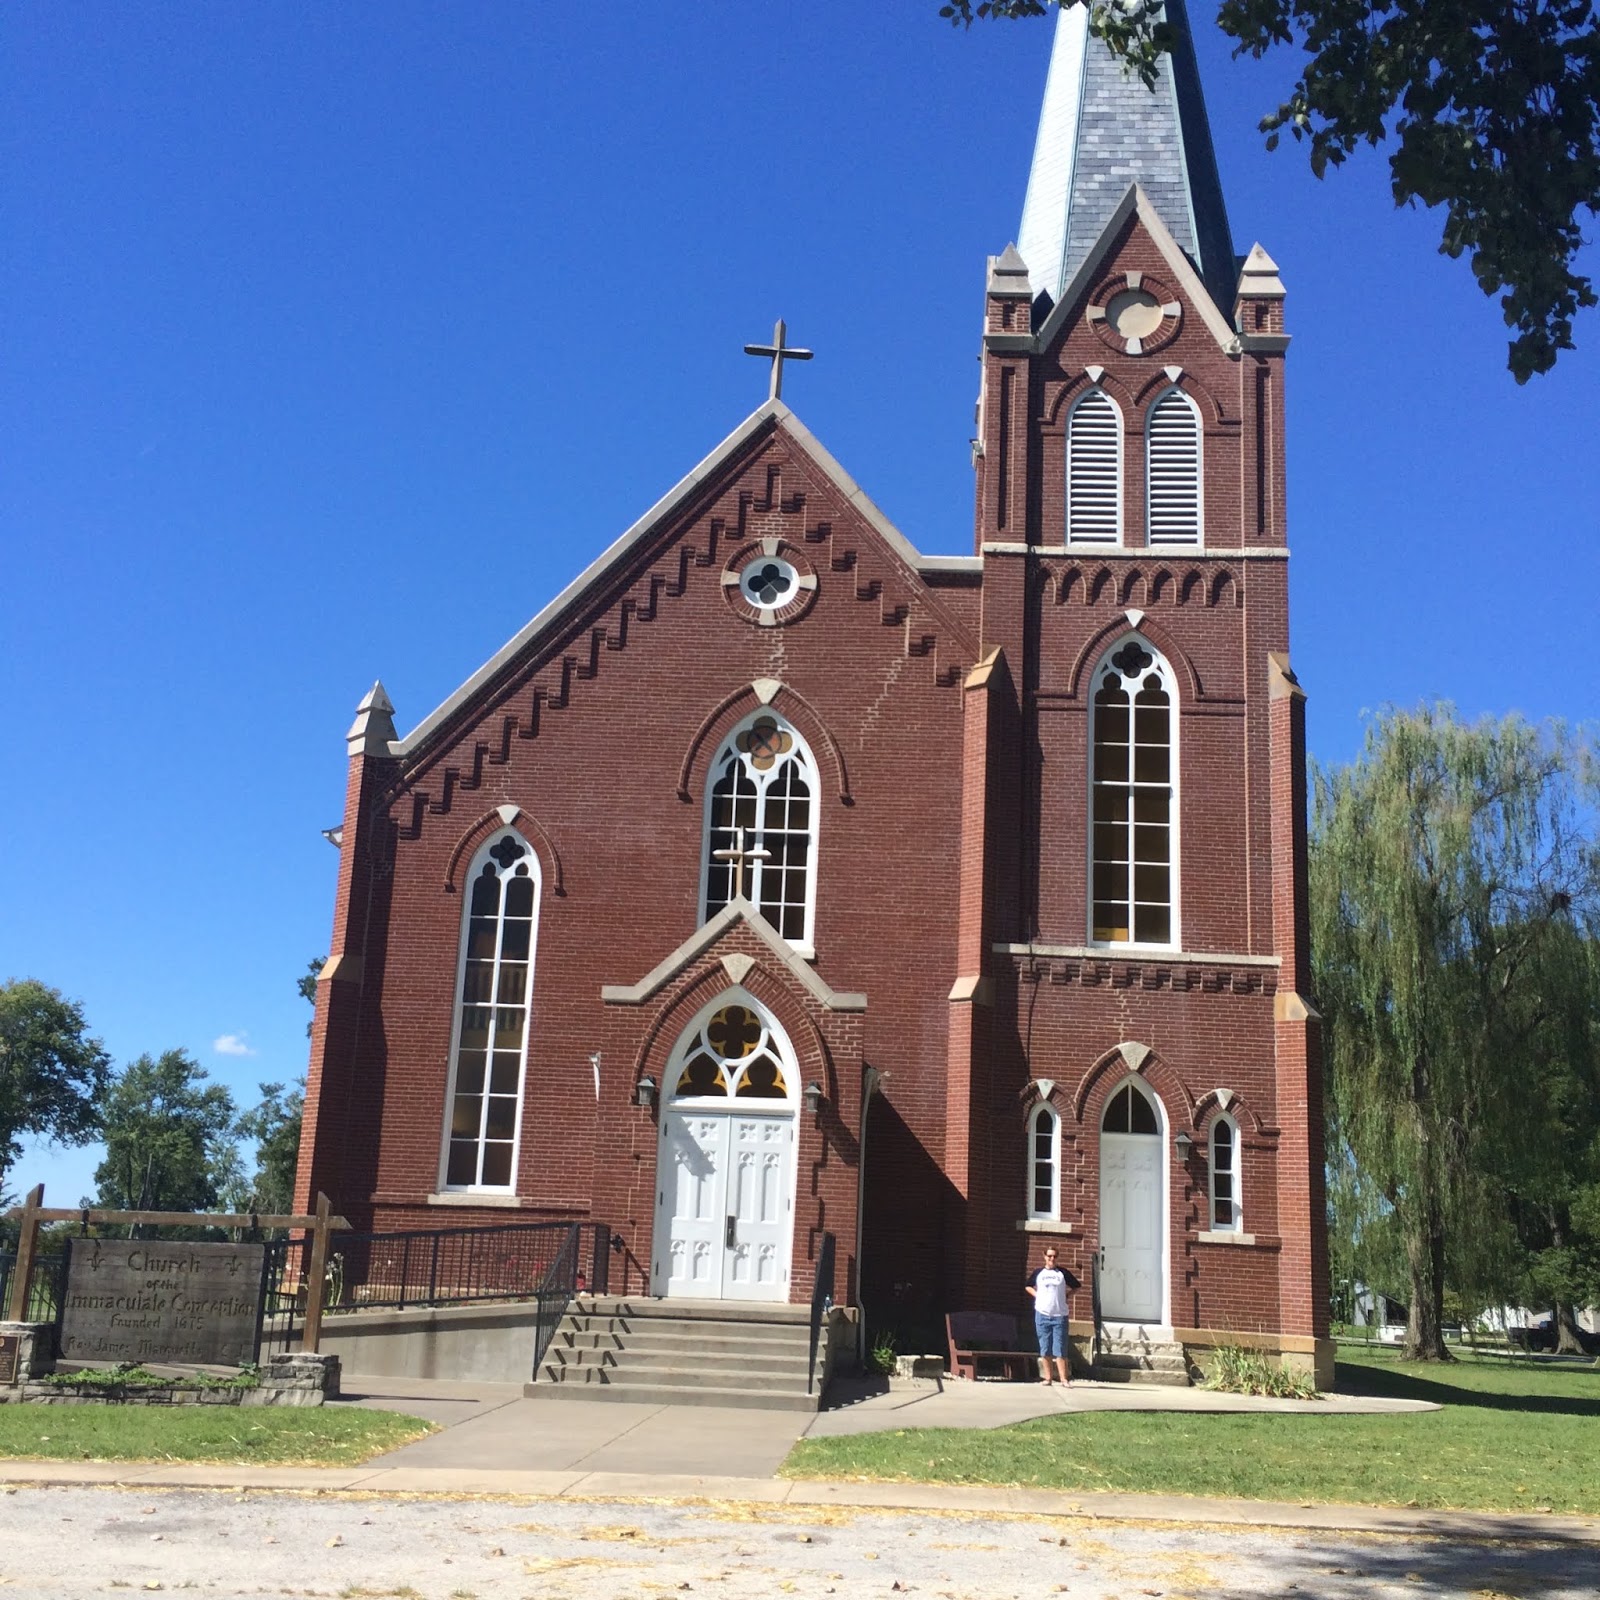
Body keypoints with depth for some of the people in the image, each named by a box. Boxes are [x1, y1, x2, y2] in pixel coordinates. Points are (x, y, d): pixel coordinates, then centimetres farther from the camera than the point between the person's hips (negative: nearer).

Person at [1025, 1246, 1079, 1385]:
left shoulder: (1063, 1273, 4)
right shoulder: (1038, 1273, 7)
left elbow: (1075, 1286, 14)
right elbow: (1029, 1286, 21)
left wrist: (1066, 1295, 1)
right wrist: (1037, 1295, 5)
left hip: (1059, 1315, -1)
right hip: (1042, 1314, 1)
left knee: (1060, 1349, -5)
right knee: (1045, 1349, 4)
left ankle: (1063, 1378, -4)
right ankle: (1047, 1377, 9)